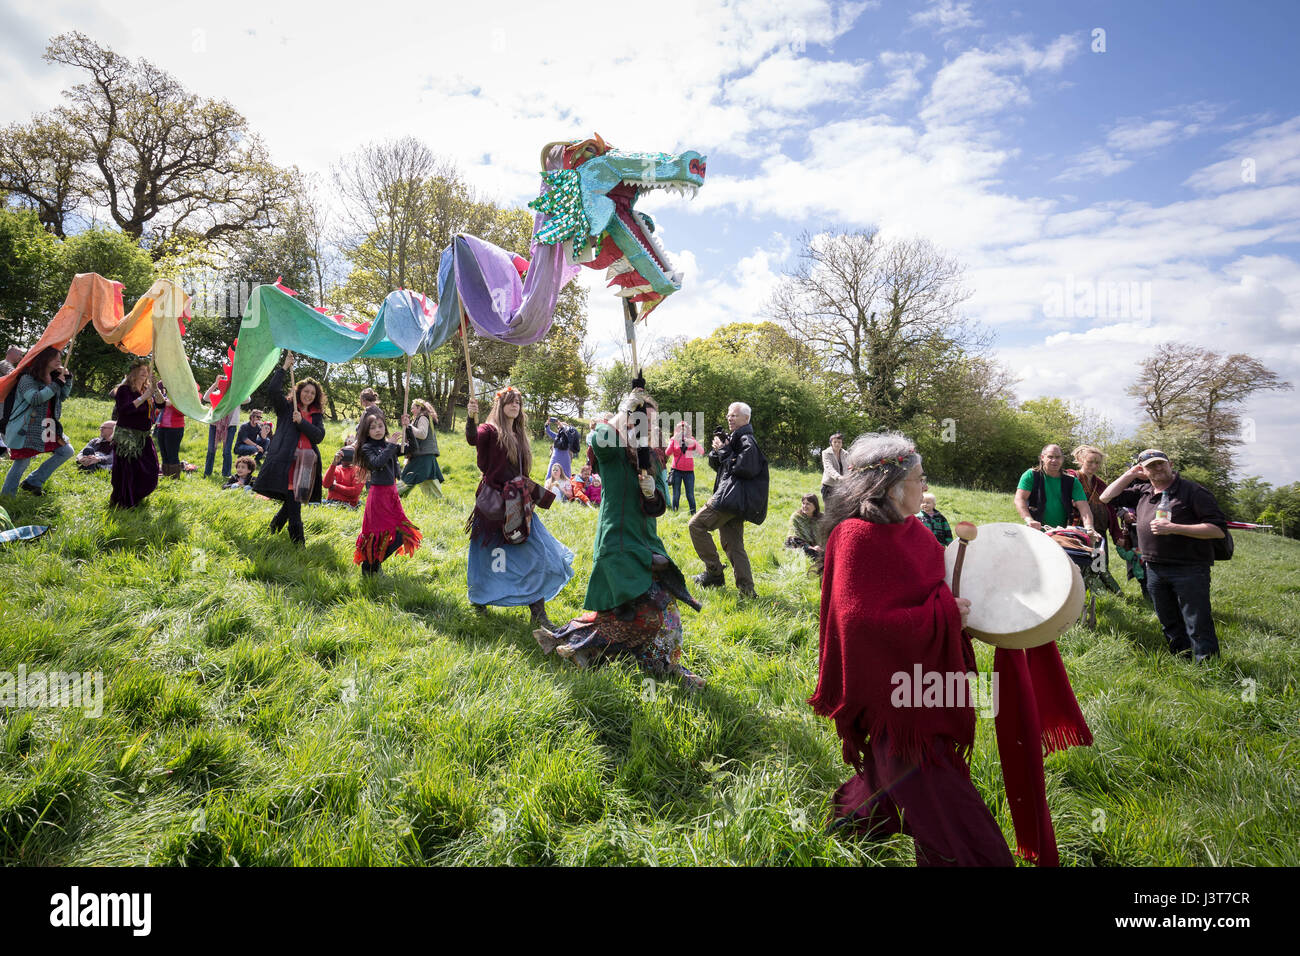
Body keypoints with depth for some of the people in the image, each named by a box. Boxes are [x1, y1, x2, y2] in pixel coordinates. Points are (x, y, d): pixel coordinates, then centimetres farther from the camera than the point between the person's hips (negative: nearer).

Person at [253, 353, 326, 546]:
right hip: (286, 460, -4)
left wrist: (301, 422, -9)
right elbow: (274, 390, -6)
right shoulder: (286, 408, 11)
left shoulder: (317, 416, 18)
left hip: (306, 463, 4)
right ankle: (298, 540, -11)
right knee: (293, 501, -12)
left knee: (293, 501, 9)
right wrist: (285, 367, -5)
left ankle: (273, 528, 31)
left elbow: (319, 436, 2)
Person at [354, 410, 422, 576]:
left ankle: (375, 563, 23)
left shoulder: (390, 445, 9)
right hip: (378, 493, -6)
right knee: (377, 533, -1)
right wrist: (391, 446, -20)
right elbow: (377, 463, -24)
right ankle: (367, 569, 17)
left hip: (392, 492, 6)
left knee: (400, 535, 6)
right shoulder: (367, 448, -6)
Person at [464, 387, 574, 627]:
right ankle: (478, 598, 31)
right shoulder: (491, 429, -6)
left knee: (535, 553, -2)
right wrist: (470, 418, -47)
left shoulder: (519, 434, 14)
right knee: (489, 553, 6)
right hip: (493, 501, -6)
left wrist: (538, 492, 21)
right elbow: (473, 439, -30)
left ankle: (538, 612, -1)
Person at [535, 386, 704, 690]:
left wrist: (652, 493, -13)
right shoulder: (613, 453, -8)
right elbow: (599, 440, -34)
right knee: (652, 605, -14)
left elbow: (660, 506, 8)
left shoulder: (652, 459, 12)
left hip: (646, 541, 8)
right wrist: (625, 412, -23)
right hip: (618, 542, -8)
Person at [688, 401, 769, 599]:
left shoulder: (746, 440, -7)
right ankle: (747, 589, 8)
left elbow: (744, 468, -20)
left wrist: (724, 451, -11)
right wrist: (717, 450, 1)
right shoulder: (734, 438, 23)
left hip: (733, 497, -10)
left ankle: (714, 573, -5)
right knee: (733, 544, 9)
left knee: (696, 525, -9)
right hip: (733, 501, 10)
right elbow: (715, 464, 22)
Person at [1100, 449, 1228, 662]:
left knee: (1199, 627, -5)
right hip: (1154, 570, 6)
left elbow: (1219, 529, -12)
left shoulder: (1192, 490, -7)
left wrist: (1174, 528, -19)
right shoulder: (1143, 492, 12)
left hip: (1189, 570, -6)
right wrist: (1130, 474, 10)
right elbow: (1106, 497, 16)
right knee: (1171, 626, 16)